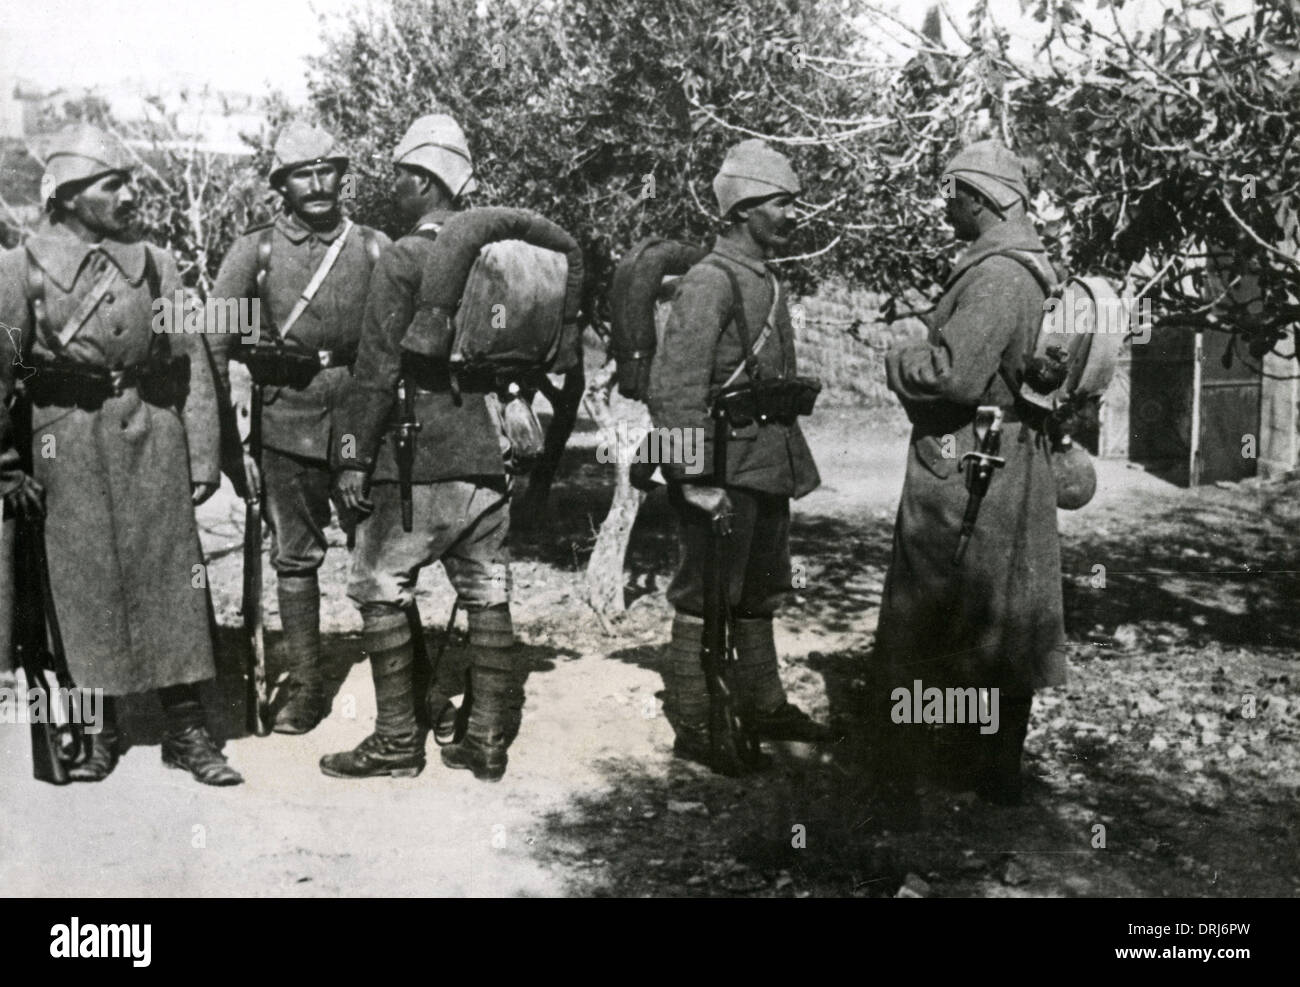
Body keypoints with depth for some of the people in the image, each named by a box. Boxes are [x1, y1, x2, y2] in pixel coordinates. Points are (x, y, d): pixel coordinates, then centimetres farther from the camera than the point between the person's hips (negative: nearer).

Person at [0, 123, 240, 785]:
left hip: (154, 437, 2)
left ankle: (187, 731, 11)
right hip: (67, 442, -1)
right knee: (83, 585, 4)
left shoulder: (156, 265, 8)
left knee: (171, 579, 2)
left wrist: (203, 457, 2)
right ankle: (97, 729, 19)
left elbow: (193, 365, 7)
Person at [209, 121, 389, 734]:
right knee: (294, 557, 7)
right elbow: (215, 342, 4)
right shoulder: (255, 251, 4)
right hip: (286, 423, 1)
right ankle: (306, 686, 19)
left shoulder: (375, 249, 4)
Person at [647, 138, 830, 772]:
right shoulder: (710, 282, -15)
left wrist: (792, 463, 19)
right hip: (724, 474, -10)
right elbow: (673, 389, -21)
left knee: (759, 597, 19)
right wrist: (698, 479, -23)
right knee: (706, 602, 0)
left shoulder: (765, 281, 15)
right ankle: (692, 727, 10)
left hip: (766, 470, 10)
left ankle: (763, 706, 32)